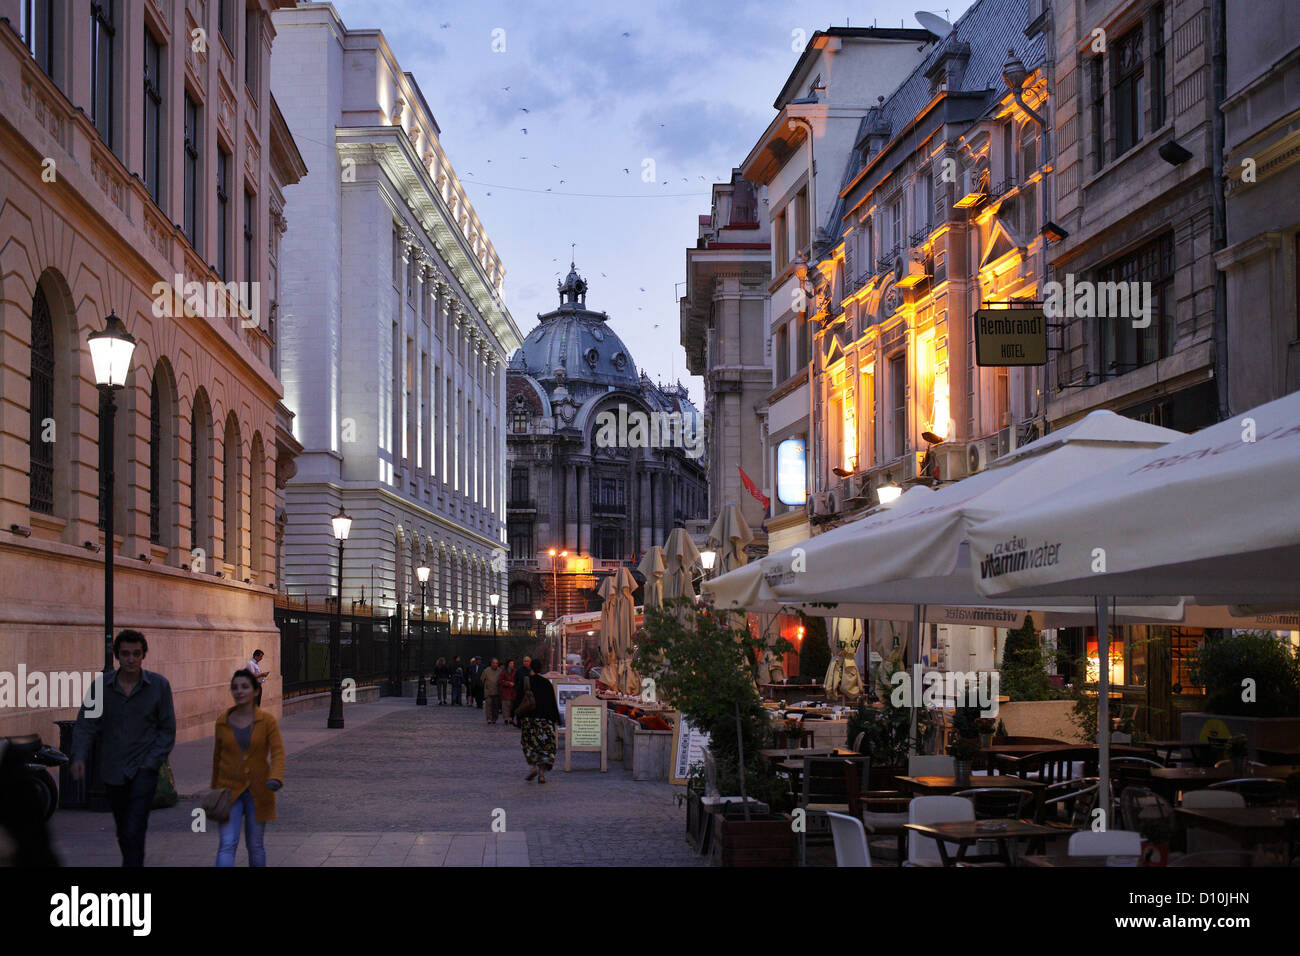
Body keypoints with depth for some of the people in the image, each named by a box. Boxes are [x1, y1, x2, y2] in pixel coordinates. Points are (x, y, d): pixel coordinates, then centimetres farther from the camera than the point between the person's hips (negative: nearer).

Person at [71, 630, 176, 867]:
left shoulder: (158, 685, -5)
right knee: (123, 834, 17)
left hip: (143, 769, -3)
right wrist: (79, 757, -20)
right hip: (113, 771, 3)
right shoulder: (102, 685, -2)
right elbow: (85, 724, -3)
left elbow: (167, 729, 0)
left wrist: (152, 762, -10)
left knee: (133, 833, -16)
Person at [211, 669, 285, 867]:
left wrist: (276, 778, -31)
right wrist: (215, 789, 18)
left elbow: (278, 753, -12)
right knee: (227, 844, -13)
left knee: (255, 845, 10)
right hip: (230, 790, 0)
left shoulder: (267, 721, -5)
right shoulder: (223, 722, 1)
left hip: (258, 791, 0)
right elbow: (217, 756, 12)